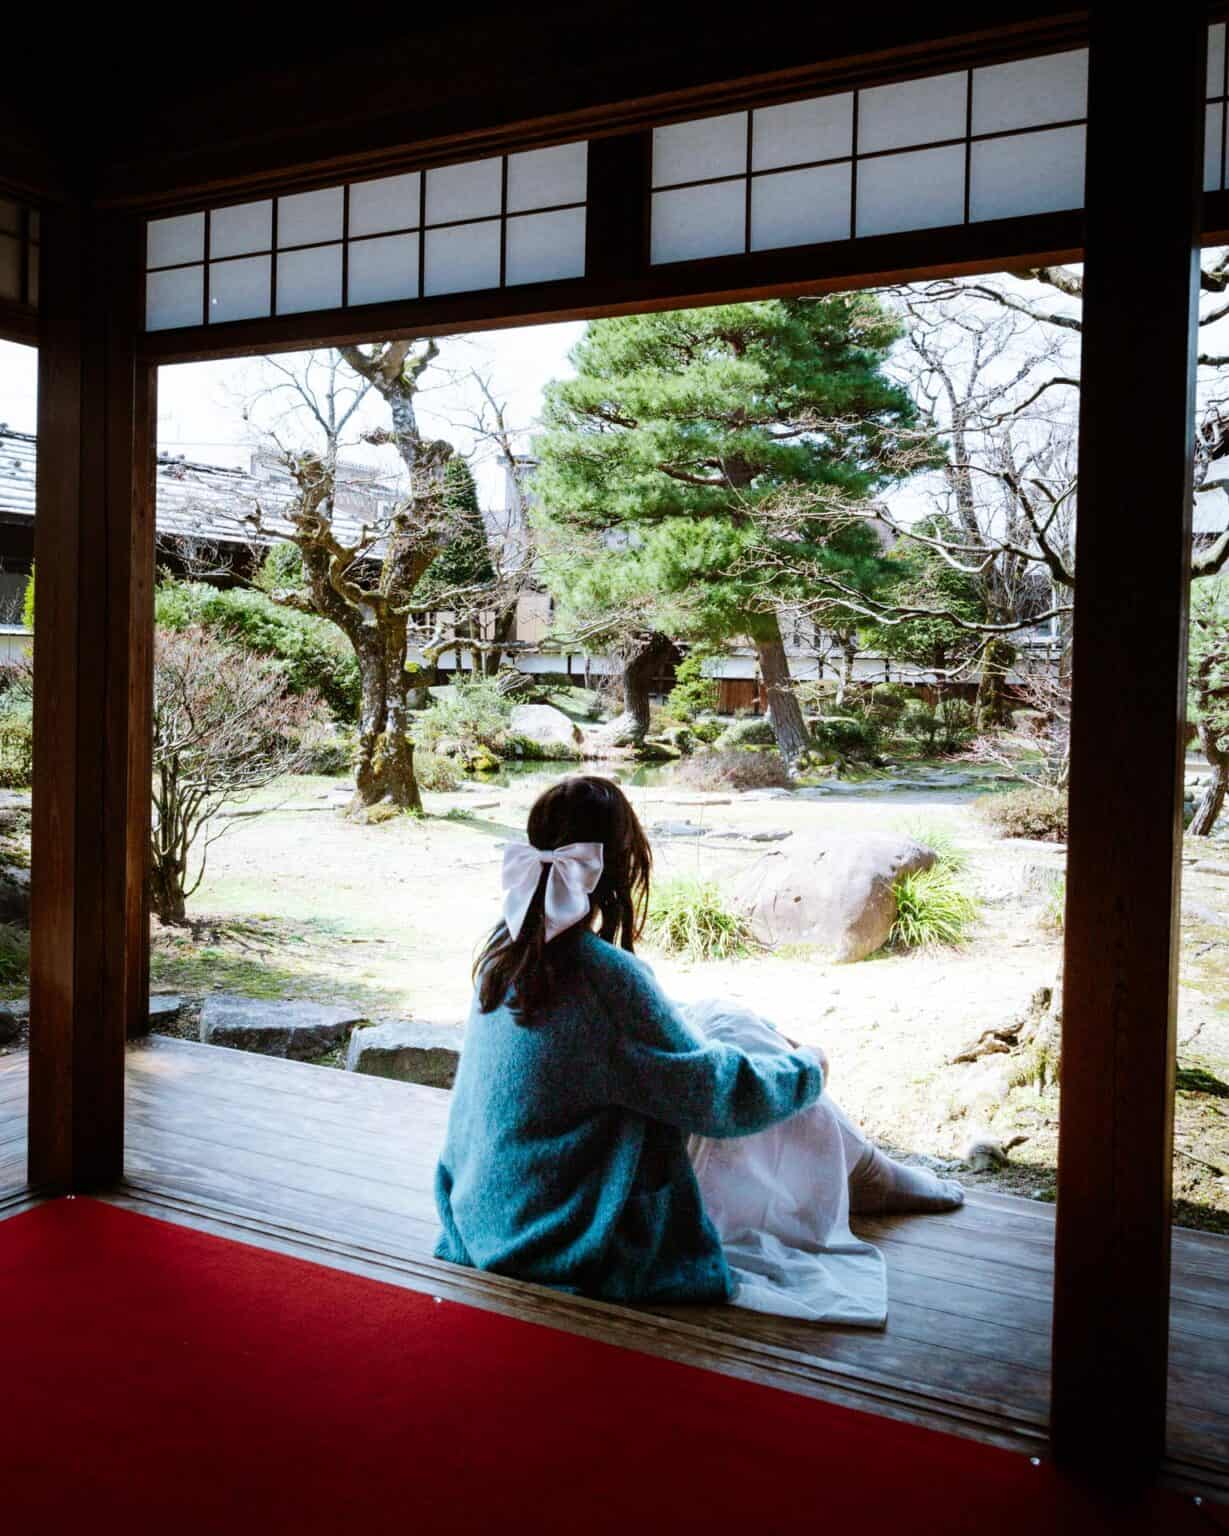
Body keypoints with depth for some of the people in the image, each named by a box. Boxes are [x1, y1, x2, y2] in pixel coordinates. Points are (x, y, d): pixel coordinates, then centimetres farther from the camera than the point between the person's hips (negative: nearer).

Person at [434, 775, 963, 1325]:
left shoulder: (507, 951, -2)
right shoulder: (601, 971, -26)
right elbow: (721, 1096, -17)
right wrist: (805, 1067, 3)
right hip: (576, 1248, -7)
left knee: (717, 1018, 12)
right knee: (735, 1032, 2)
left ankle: (863, 1165, 30)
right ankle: (864, 1176, 26)